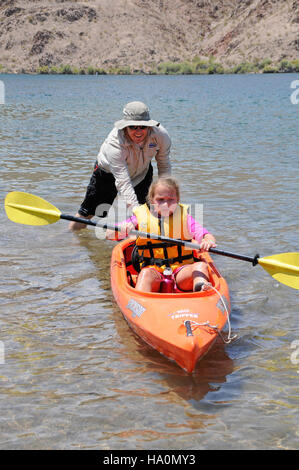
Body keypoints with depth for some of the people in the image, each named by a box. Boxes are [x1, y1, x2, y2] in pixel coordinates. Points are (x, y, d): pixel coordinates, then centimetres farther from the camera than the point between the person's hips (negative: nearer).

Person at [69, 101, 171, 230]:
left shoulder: (161, 135, -27)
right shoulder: (114, 143, -39)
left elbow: (164, 166, -11)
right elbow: (123, 183, -44)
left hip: (142, 172, 3)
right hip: (108, 172, -3)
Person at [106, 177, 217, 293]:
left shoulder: (184, 217, 10)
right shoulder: (141, 217, 8)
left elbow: (206, 235, -3)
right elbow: (108, 234, 5)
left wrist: (208, 240, -29)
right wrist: (122, 230, -20)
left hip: (181, 271, 1)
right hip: (153, 269, -1)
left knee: (201, 266, -26)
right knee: (146, 273, -34)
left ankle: (200, 285, -54)